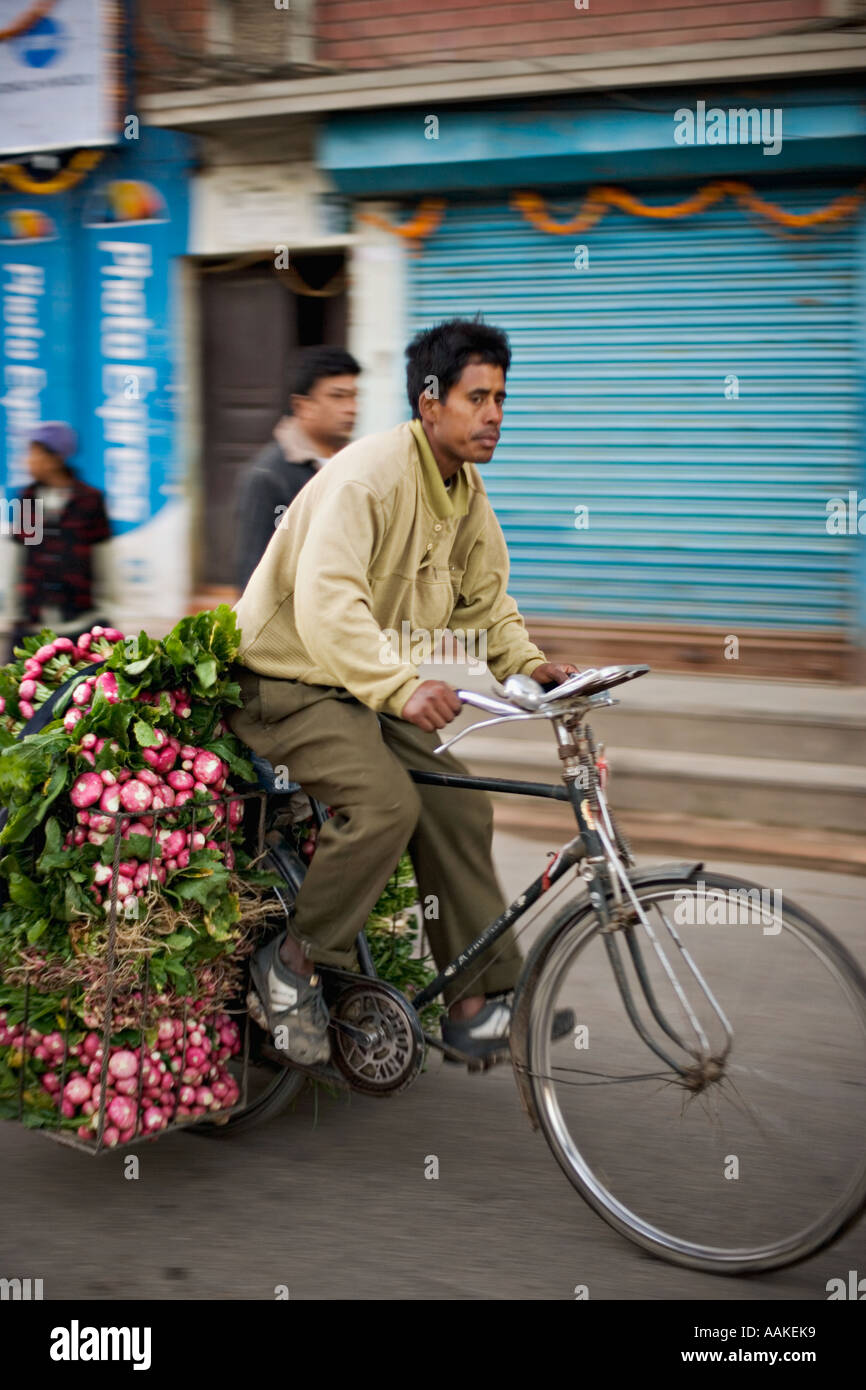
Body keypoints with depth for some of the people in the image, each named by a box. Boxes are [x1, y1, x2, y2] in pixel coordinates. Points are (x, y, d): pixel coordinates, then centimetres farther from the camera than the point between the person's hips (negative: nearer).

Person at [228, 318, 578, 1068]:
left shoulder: (466, 493, 4)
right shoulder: (369, 473, -24)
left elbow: (484, 599, 14)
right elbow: (326, 601, -37)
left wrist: (527, 663, -5)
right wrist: (402, 687, -48)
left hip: (375, 689, 9)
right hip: (289, 677, -9)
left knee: (459, 806, -2)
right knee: (385, 803, -28)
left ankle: (479, 1003, 5)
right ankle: (292, 964, -9)